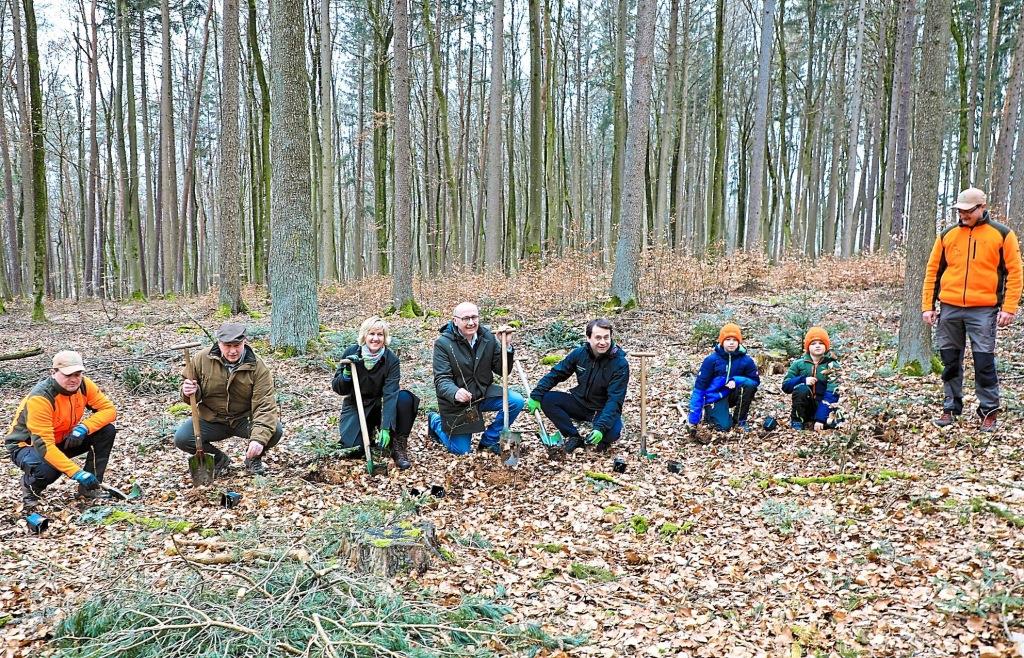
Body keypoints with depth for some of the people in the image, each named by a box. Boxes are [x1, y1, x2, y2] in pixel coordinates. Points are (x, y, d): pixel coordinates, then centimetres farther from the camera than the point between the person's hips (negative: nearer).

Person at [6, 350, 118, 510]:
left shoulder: (84, 385, -15)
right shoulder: (40, 398, -33)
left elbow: (109, 409, -13)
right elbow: (43, 445, -37)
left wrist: (84, 427, -32)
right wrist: (77, 473, -44)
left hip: (63, 440, 6)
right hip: (27, 445, -6)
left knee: (107, 430, -15)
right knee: (48, 468, -40)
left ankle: (90, 487, -4)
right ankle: (30, 486, -2)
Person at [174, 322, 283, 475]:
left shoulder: (258, 367, -16)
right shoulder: (201, 359, -10)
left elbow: (265, 406, -24)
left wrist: (259, 438, -40)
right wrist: (189, 392, -23)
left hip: (244, 419, -2)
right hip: (212, 420, 2)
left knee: (275, 430, -29)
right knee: (181, 438, -22)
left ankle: (254, 458, 7)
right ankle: (219, 459, 7)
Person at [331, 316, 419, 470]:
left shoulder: (391, 359, -17)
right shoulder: (352, 353, -13)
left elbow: (390, 395, -26)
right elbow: (337, 389, -7)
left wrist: (386, 428, -36)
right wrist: (347, 373, -29)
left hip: (379, 405, 0)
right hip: (355, 405, 0)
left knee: (405, 398, -31)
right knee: (353, 444, -24)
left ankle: (399, 447, -15)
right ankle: (370, 431, 14)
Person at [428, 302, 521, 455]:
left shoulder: (487, 337, -6)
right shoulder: (443, 343, -17)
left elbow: (503, 371, -5)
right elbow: (441, 379, -23)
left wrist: (506, 346, -22)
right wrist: (455, 393, -45)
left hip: (483, 393, 4)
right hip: (455, 401, -4)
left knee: (516, 401, -19)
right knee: (461, 451, 0)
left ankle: (489, 440, 2)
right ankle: (435, 422, 29)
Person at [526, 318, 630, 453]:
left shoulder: (620, 364, -21)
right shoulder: (579, 353, -9)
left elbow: (614, 400, -26)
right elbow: (556, 374, 0)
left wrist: (601, 428, -38)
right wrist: (536, 396, -12)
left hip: (604, 410, -4)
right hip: (580, 403, 4)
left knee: (612, 432, -36)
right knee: (547, 399, -18)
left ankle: (603, 441, 4)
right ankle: (574, 437, -2)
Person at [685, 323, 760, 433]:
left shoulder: (746, 360, -11)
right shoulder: (712, 359, -17)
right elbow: (699, 387, -15)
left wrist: (736, 380, -26)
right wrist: (693, 418, -19)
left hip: (733, 394, 3)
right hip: (715, 397, -3)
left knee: (749, 384, -26)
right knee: (724, 426, -24)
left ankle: (740, 420, -7)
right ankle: (709, 412, 11)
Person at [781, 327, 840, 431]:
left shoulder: (832, 365, -5)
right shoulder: (799, 363, 0)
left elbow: (831, 394, -15)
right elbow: (785, 386, -4)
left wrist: (820, 418, -27)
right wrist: (803, 380, -25)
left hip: (823, 406, -1)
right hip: (803, 406, 1)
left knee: (829, 423, -32)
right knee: (801, 388, -29)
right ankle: (797, 420, -12)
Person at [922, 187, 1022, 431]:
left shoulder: (1002, 234, 1)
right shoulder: (947, 235, 8)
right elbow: (933, 271, 12)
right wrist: (928, 306, 7)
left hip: (983, 310, -3)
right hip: (949, 309, 3)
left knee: (984, 362, -3)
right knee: (950, 362, 9)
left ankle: (989, 411, 9)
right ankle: (950, 408, 20)